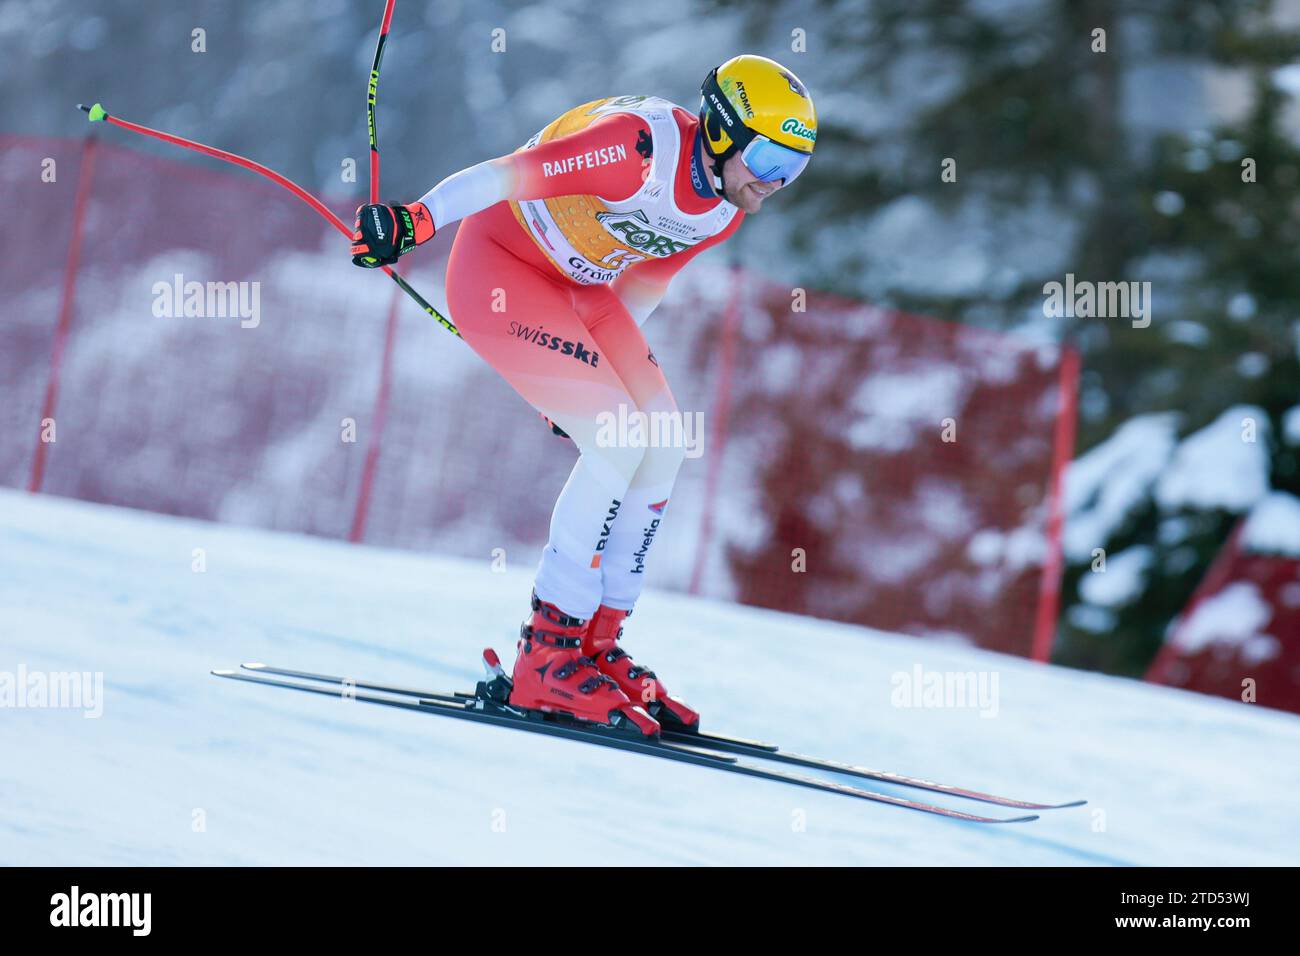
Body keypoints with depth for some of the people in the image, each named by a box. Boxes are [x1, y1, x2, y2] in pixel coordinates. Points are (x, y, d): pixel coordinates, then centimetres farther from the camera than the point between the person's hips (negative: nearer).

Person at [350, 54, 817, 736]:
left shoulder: (729, 207, 0)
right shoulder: (640, 148, -28)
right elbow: (508, 174, -31)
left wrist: (593, 369, 22)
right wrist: (415, 220, -42)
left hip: (580, 289, 9)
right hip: (497, 270, -9)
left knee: (665, 445, 0)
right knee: (618, 444, -18)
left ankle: (597, 644, 7)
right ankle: (548, 658, -13)